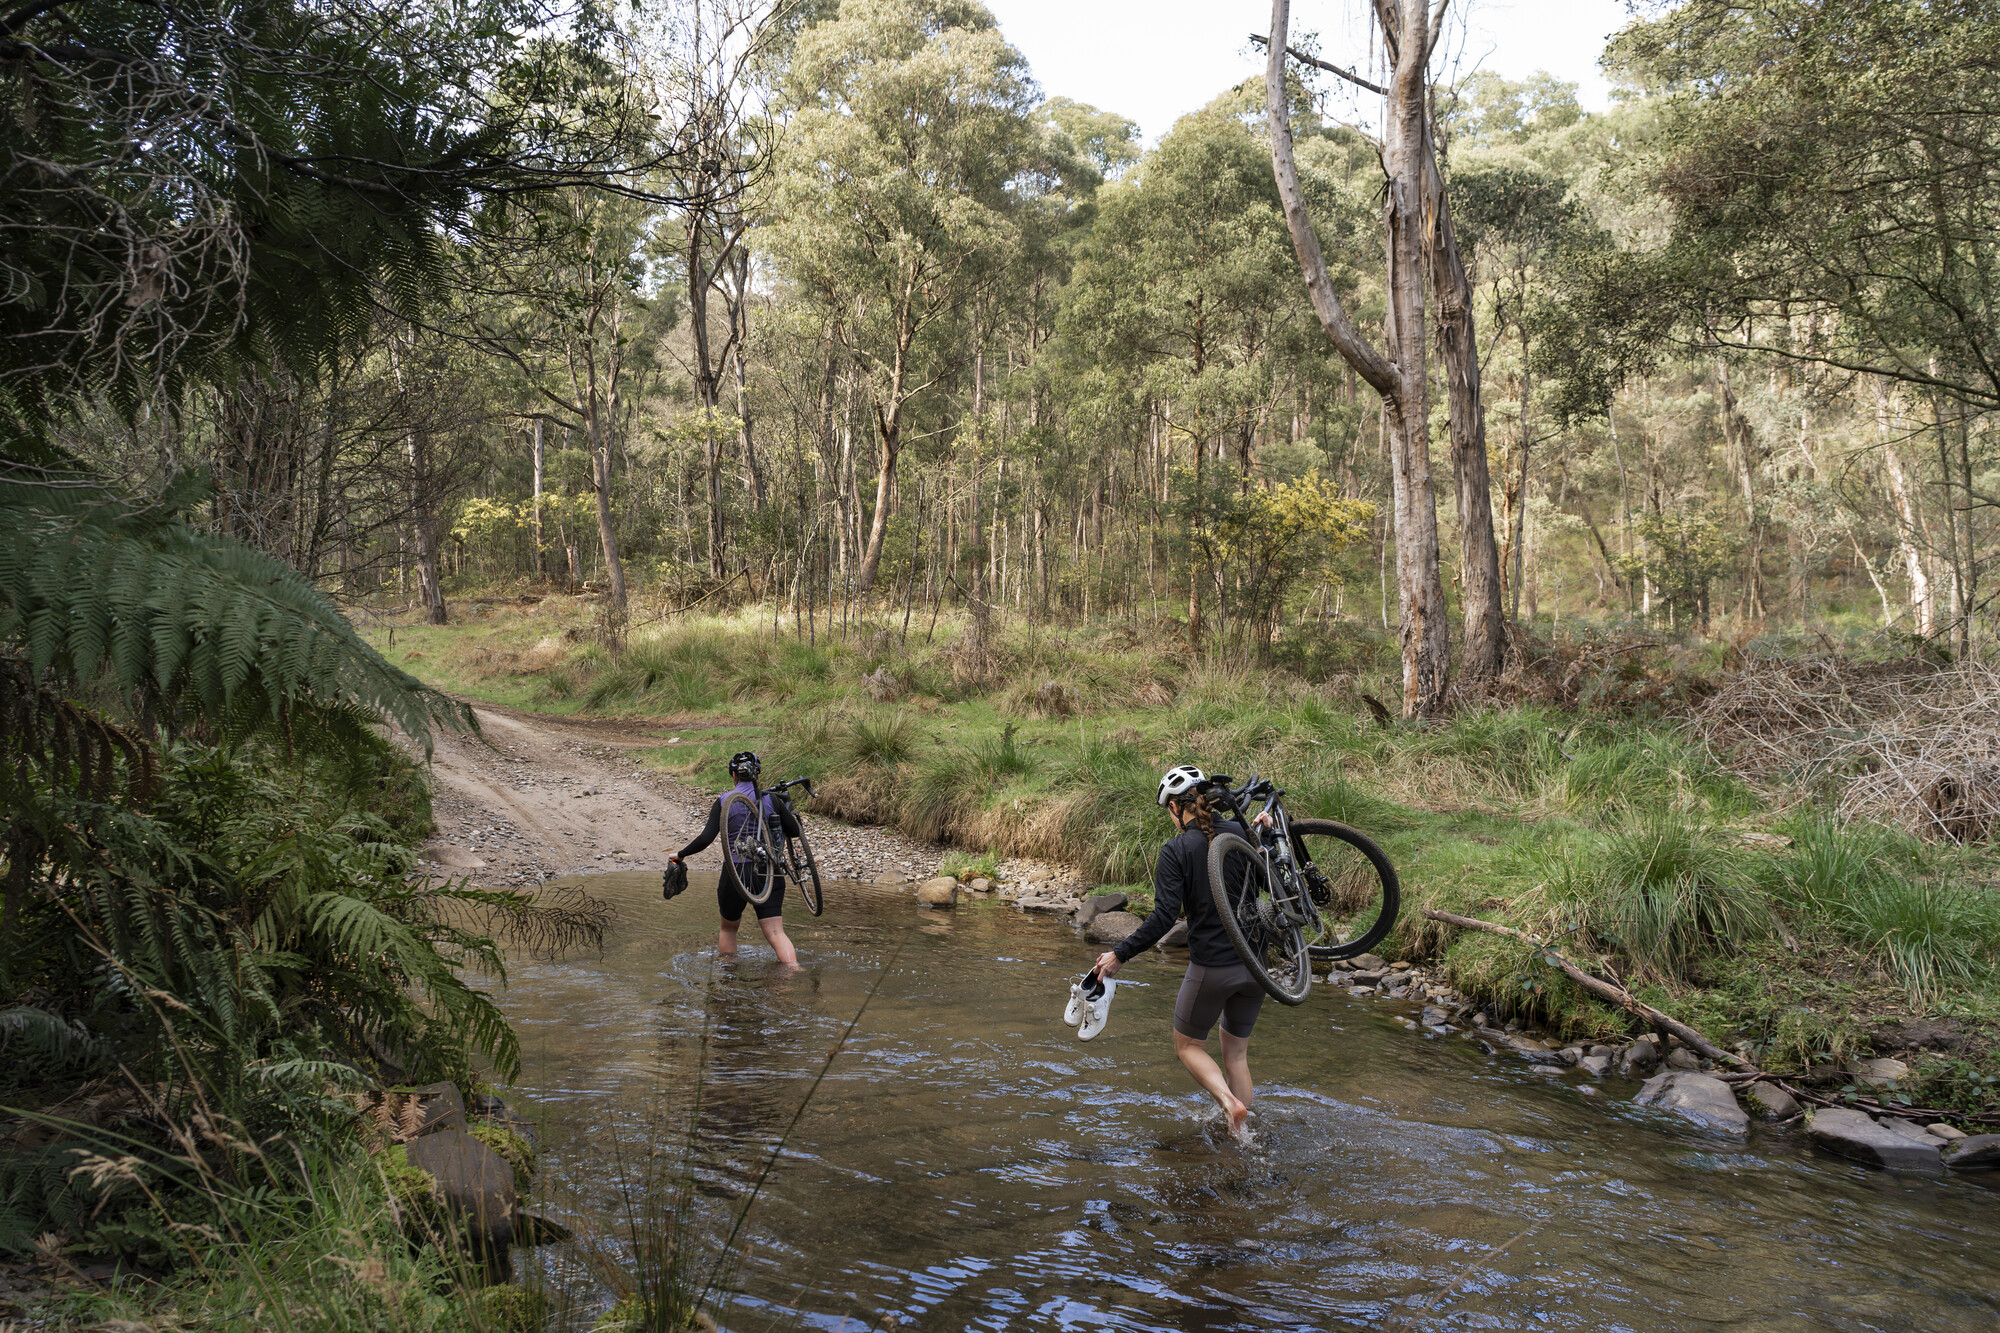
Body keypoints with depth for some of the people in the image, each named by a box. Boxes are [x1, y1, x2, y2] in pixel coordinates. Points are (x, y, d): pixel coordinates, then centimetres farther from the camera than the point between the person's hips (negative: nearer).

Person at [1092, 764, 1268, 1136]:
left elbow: (1164, 917, -19)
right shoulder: (1240, 833, 1)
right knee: (1236, 1052, 20)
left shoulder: (1175, 851, -11)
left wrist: (1119, 954, -12)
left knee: (1188, 1047, 15)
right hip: (1255, 965, 5)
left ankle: (1229, 1101, -8)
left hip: (1211, 968, -5)